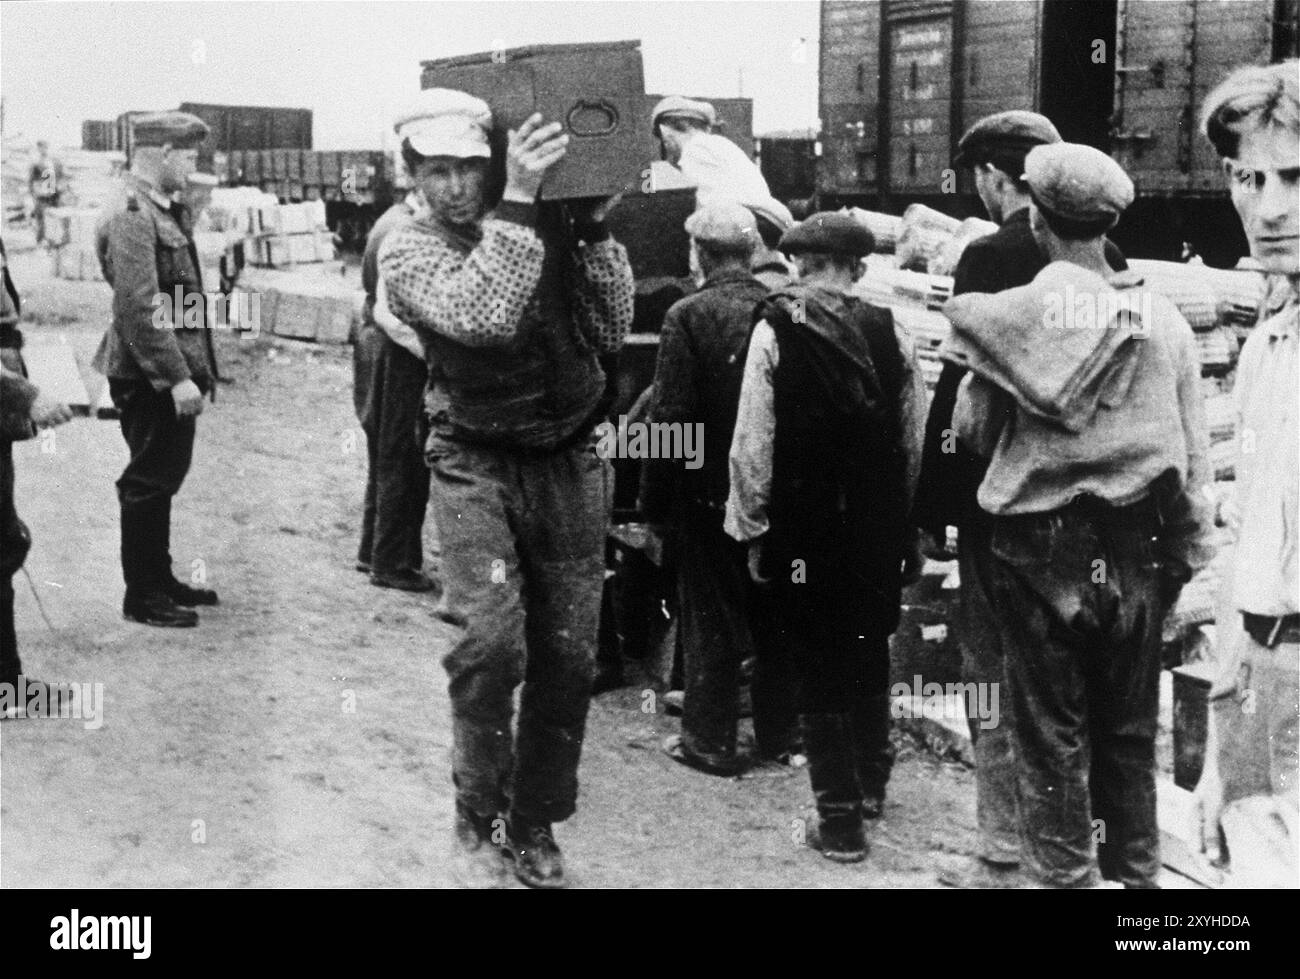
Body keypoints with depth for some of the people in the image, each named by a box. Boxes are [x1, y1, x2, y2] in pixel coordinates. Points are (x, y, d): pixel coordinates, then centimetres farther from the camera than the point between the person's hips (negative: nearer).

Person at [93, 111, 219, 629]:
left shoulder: (165, 212, 13)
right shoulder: (131, 218, -17)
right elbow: (139, 309, -23)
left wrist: (196, 368, 17)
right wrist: (177, 377, -24)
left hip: (171, 373, 10)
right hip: (149, 376, -10)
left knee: (162, 478, 17)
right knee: (148, 481, -1)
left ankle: (159, 578, 29)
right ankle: (141, 595, 9)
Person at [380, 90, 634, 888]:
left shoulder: (554, 223, 2)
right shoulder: (408, 250, -5)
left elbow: (610, 333, -1)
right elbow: (481, 316, -24)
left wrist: (595, 230, -9)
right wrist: (518, 202, -27)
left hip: (572, 462, 3)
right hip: (480, 465, -3)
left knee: (569, 655, 6)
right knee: (491, 642, -18)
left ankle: (535, 824, 24)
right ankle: (478, 812, 6)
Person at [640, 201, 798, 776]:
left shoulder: (689, 316, -14)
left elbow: (669, 417, -15)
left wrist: (653, 498, -7)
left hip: (710, 492, -4)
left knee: (711, 619, 6)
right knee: (777, 613, 15)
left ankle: (710, 740, 13)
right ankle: (779, 733, 26)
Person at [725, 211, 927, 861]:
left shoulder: (774, 332, -10)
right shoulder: (890, 334, -2)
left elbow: (752, 443, -10)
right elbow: (915, 441, 1)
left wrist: (752, 527, 0)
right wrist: (903, 518, 11)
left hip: (803, 532, -3)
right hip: (878, 529, 3)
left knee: (817, 668, 7)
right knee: (870, 654, 22)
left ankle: (840, 818, 9)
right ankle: (872, 783, 38)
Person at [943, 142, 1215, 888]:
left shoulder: (1011, 314, -12)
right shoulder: (1165, 320, -2)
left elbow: (971, 428, -1)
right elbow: (1195, 455, 2)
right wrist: (1186, 556, 11)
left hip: (1041, 549, -3)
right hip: (1138, 553, 3)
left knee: (1053, 731, 9)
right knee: (1131, 729, 16)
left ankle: (1066, 874, 17)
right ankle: (1136, 869, 28)